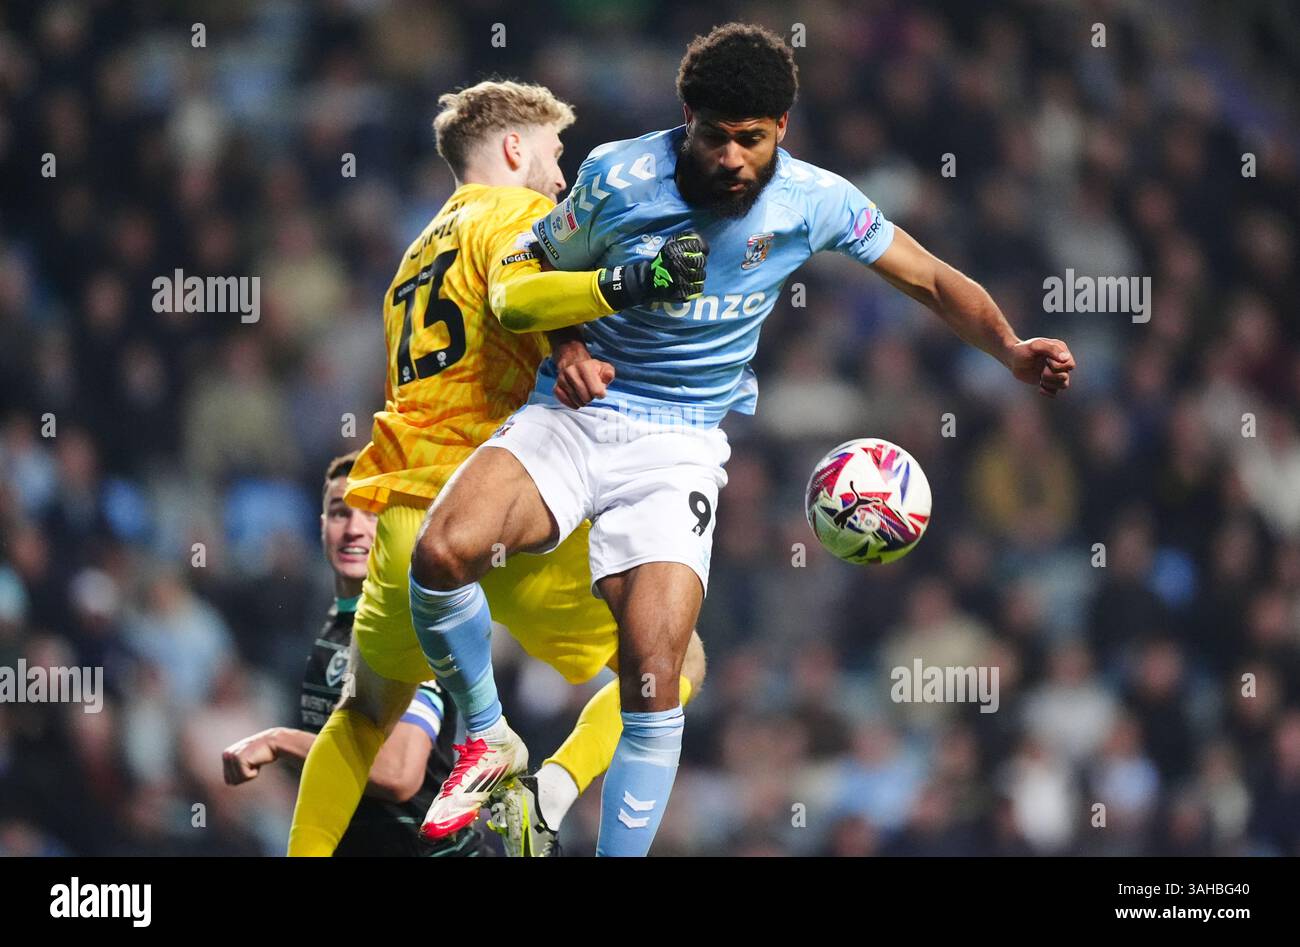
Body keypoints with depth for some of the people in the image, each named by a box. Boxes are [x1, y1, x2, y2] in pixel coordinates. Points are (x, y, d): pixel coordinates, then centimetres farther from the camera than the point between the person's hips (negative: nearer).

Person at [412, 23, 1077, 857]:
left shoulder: (815, 201, -4)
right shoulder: (619, 177, -9)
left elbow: (934, 282, 7)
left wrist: (1014, 351, -9)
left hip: (680, 442, 0)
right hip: (572, 413, 0)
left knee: (654, 674, -19)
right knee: (442, 550, -27)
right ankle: (488, 738, 0)